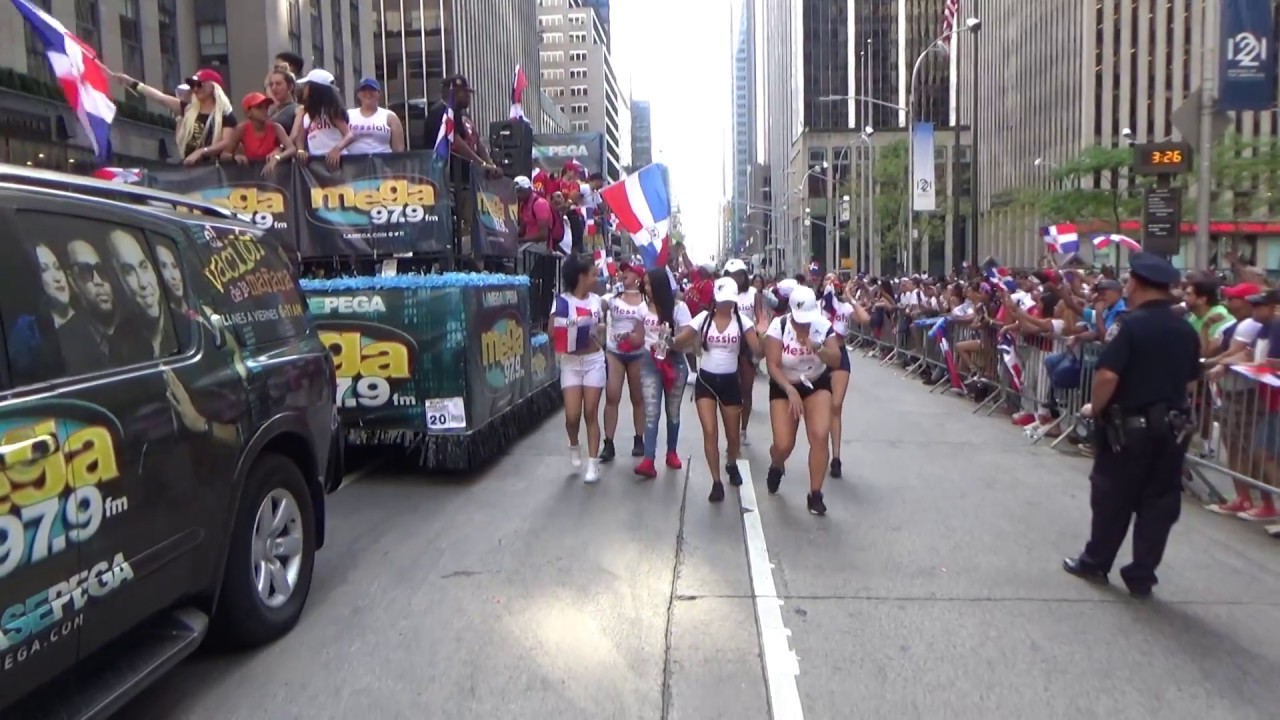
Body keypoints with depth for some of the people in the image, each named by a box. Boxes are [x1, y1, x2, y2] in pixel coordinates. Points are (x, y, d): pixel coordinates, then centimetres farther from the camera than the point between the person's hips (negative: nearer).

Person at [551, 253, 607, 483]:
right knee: (572, 415, -6)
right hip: (570, 362, -1)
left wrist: (600, 329, -7)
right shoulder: (561, 301, -6)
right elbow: (552, 333, -7)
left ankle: (593, 464, 8)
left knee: (591, 414, 2)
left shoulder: (597, 301, 3)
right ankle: (574, 446, 26)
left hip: (594, 361, 2)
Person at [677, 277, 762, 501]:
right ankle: (716, 482, 2)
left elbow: (758, 351, -13)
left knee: (733, 434, 12)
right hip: (705, 380, -1)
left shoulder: (741, 321, -4)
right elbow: (679, 341, -6)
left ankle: (731, 465, 45)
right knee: (710, 432, -10)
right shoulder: (703, 318, -4)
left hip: (730, 381, 1)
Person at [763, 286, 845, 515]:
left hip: (817, 384, 2)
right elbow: (772, 364, -21)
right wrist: (790, 390, -33)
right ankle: (775, 467, 33)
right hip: (784, 387, -1)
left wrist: (816, 347, -34)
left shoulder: (823, 325, -13)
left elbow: (836, 361, -15)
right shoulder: (778, 326, -20)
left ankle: (815, 494, -2)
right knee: (783, 445, -8)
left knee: (820, 436, -17)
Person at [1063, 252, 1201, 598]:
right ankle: (1141, 576, 15)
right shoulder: (1186, 330, 5)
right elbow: (1190, 382, 12)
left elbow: (1107, 375, -23)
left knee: (1113, 499, 8)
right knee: (1159, 502, 9)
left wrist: (1096, 408, -8)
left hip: (1130, 426, -5)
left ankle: (1095, 562, 22)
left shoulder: (1133, 324, -15)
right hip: (1173, 427, 5)